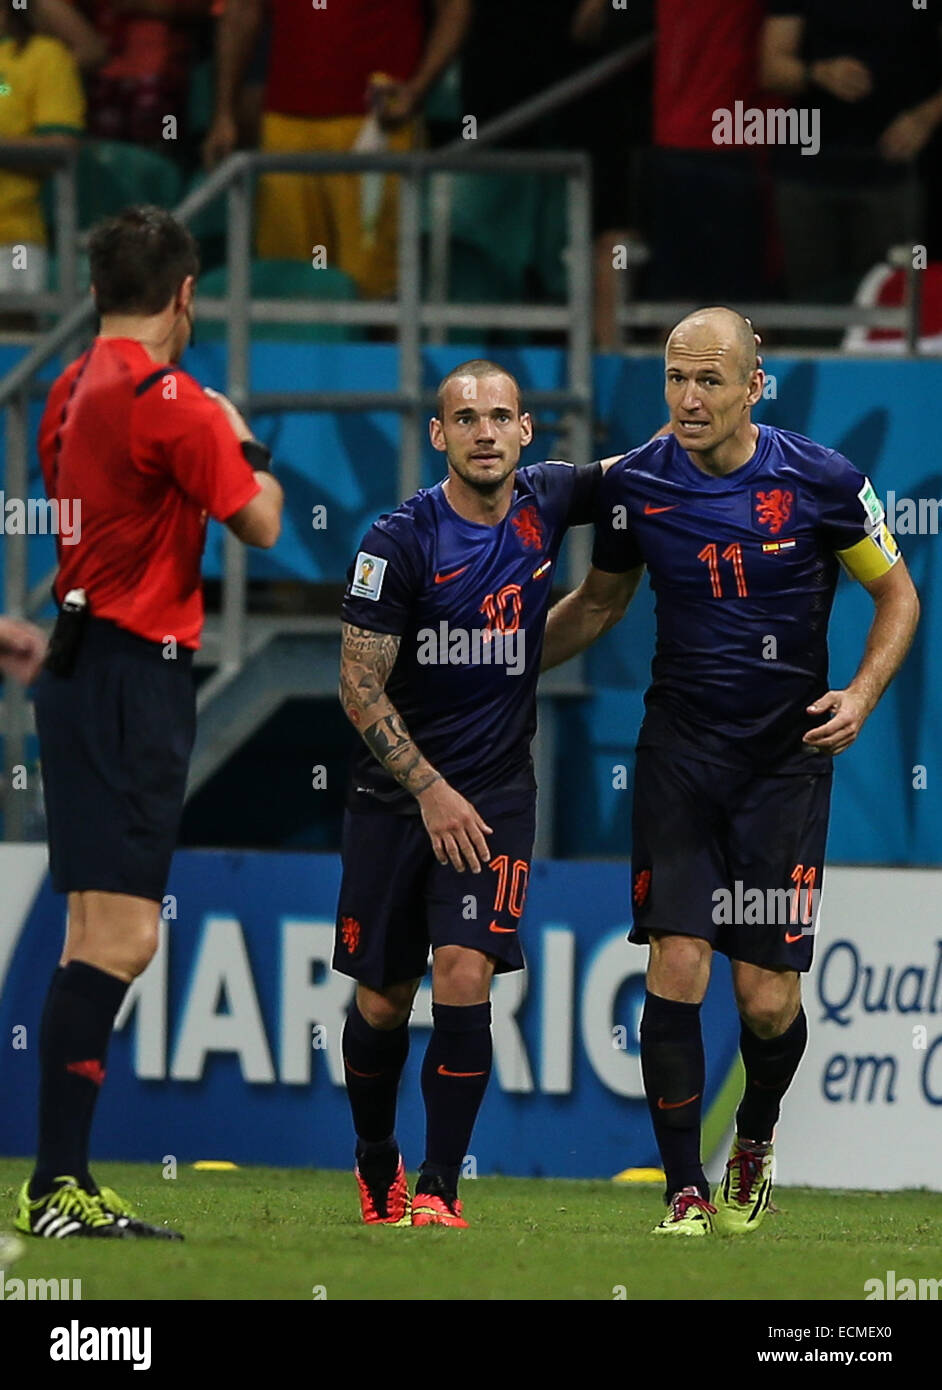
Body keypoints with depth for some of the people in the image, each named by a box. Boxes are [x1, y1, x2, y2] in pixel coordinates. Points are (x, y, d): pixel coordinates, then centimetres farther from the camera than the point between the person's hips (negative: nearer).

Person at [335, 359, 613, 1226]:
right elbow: (361, 687, -10)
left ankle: (440, 1189, -12)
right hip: (395, 789, -1)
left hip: (497, 790, 1)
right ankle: (376, 1164, 32)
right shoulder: (401, 541, -12)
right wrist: (432, 791, -15)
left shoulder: (547, 503, -2)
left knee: (465, 975, -16)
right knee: (382, 1000, 7)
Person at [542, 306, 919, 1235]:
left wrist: (863, 693, -10)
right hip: (680, 750, 1)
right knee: (676, 968, -12)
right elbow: (599, 602, 16)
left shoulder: (820, 481, -9)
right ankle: (686, 1191, -2)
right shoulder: (634, 485, -3)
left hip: (787, 757, -1)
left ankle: (756, 1137, 29)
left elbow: (896, 594, 5)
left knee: (768, 1000, -3)